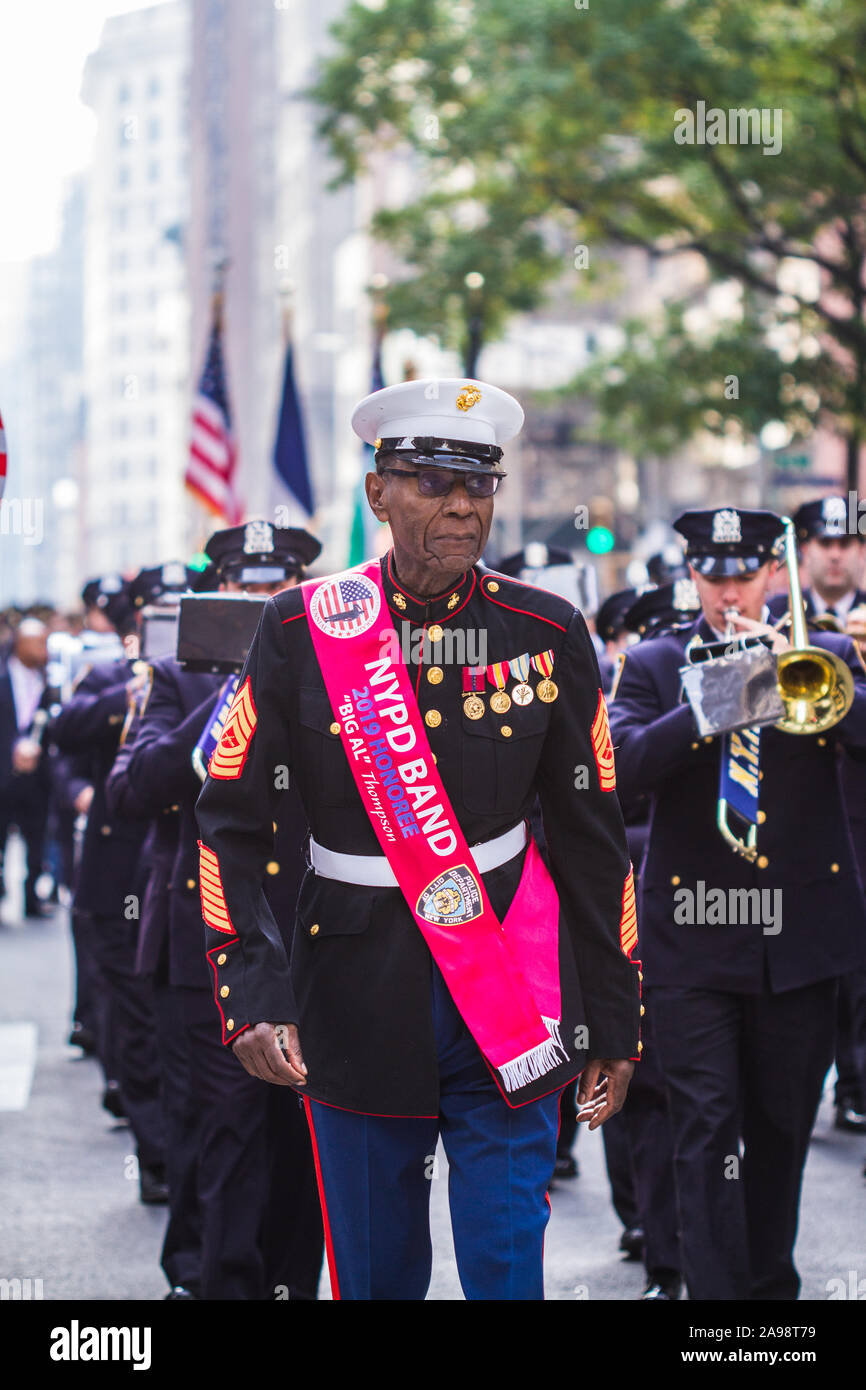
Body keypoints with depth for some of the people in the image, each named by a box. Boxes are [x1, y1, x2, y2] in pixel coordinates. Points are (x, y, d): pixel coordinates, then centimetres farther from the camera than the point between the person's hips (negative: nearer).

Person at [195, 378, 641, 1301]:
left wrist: (613, 1019, 6)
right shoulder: (302, 629, -4)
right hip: (359, 1003, 0)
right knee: (374, 1272, 11)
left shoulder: (547, 635, 0)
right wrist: (250, 992, -17)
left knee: (508, 1267, 0)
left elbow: (592, 835, 5)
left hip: (514, 999, 0)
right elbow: (230, 820, -4)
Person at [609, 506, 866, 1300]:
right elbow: (625, 765, -10)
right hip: (692, 936, -2)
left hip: (800, 936, 2)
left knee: (780, 1134, 12)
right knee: (706, 1133, -9)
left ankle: (770, 1285, 27)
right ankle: (717, 1293, -11)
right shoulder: (652, 666, 6)